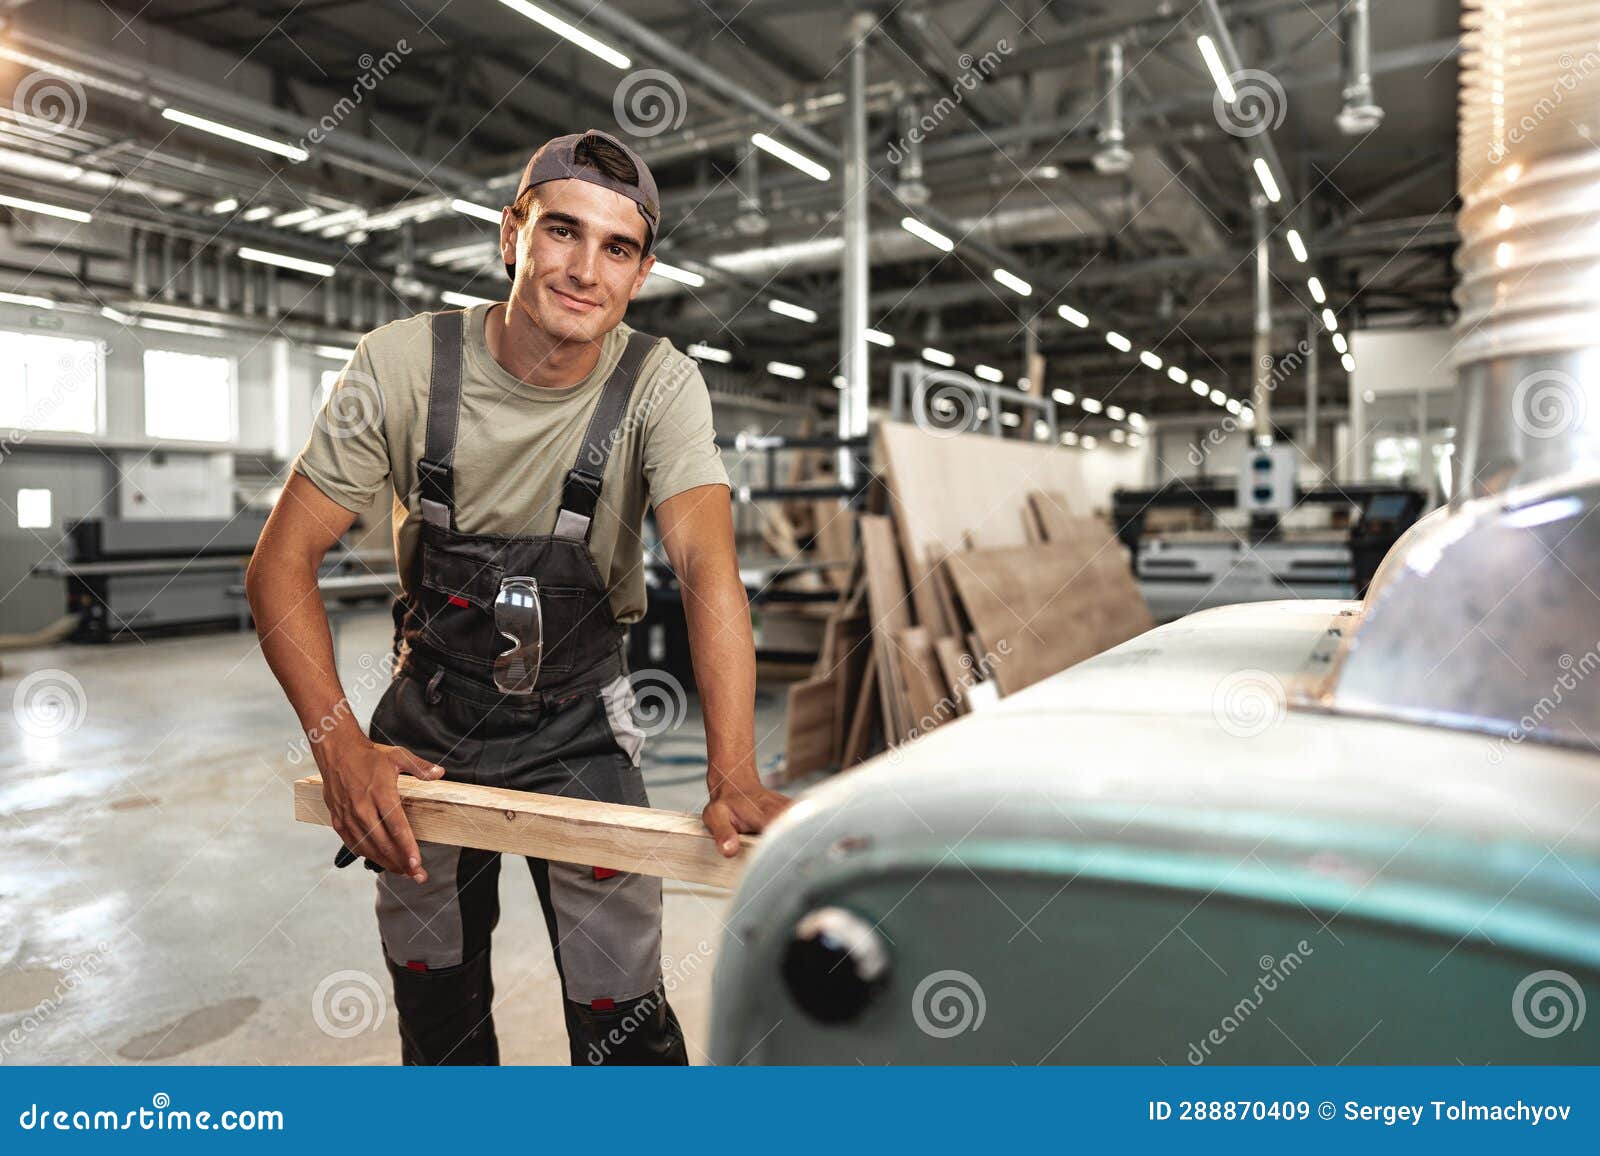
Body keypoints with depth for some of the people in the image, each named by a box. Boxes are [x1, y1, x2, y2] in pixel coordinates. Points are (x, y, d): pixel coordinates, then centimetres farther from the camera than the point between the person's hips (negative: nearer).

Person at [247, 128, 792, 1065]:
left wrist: (734, 777, -45)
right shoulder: (403, 363, -14)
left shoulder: (660, 385, -17)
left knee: (620, 1018, -1)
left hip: (580, 725, -1)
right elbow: (284, 561, -12)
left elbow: (708, 566, -31)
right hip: (429, 718, 2)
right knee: (436, 1010, 17)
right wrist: (338, 739, -26)